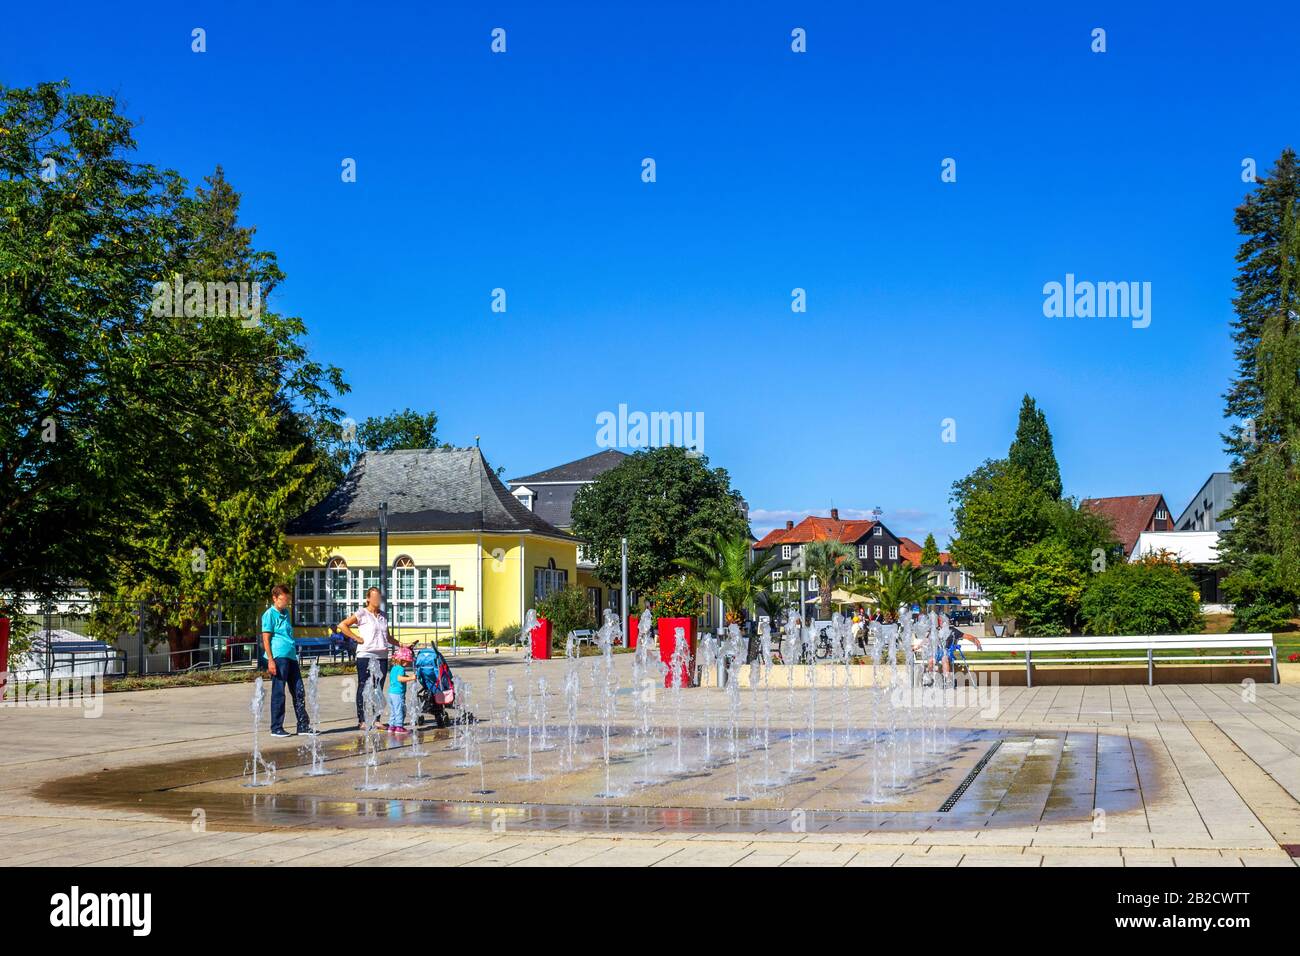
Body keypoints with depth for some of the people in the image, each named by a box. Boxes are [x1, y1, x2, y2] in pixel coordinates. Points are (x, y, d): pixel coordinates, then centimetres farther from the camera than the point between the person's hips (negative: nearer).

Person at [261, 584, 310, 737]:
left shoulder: (286, 613, 19)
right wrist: (270, 660, -15)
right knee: (278, 693, -2)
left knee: (299, 691, 7)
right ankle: (276, 728, 5)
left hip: (291, 656, 8)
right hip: (278, 657, -8)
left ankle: (303, 725, 12)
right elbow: (266, 639, -8)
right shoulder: (270, 614, -4)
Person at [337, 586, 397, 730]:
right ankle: (362, 721, -1)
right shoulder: (362, 614, -3)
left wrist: (400, 645, 17)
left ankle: (376, 720, 12)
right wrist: (357, 638, -10)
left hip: (382, 656, 6)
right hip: (366, 656, -6)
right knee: (364, 688, -3)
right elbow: (342, 625, -9)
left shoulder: (383, 615, 16)